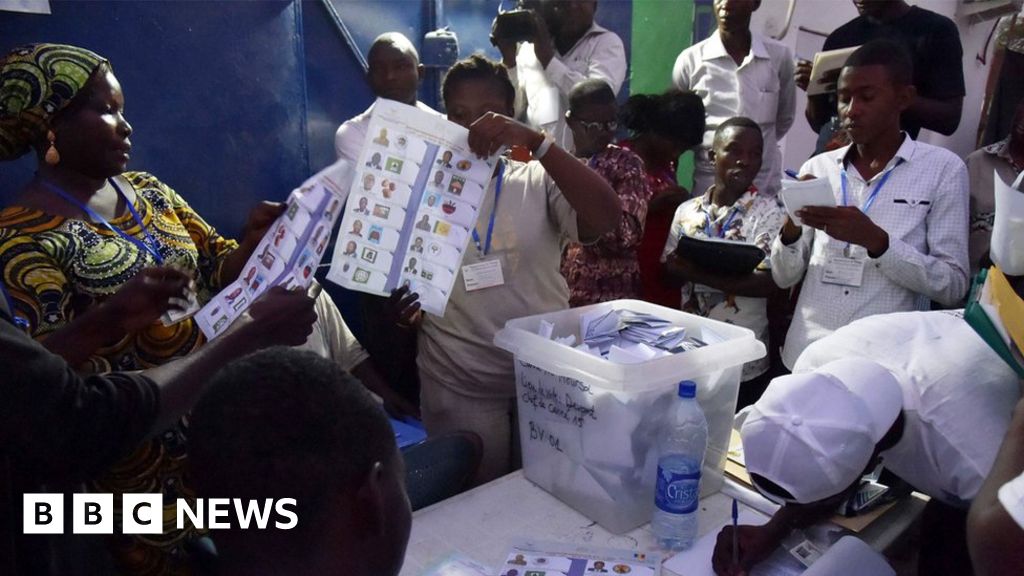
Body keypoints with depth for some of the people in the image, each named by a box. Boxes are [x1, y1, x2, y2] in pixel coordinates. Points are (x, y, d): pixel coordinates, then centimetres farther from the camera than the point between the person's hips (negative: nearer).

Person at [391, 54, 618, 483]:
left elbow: (606, 218, -20)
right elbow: (399, 285, 7)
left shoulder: (538, 182, -1)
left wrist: (535, 141, -28)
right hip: (458, 386, 0)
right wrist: (402, 309, -16)